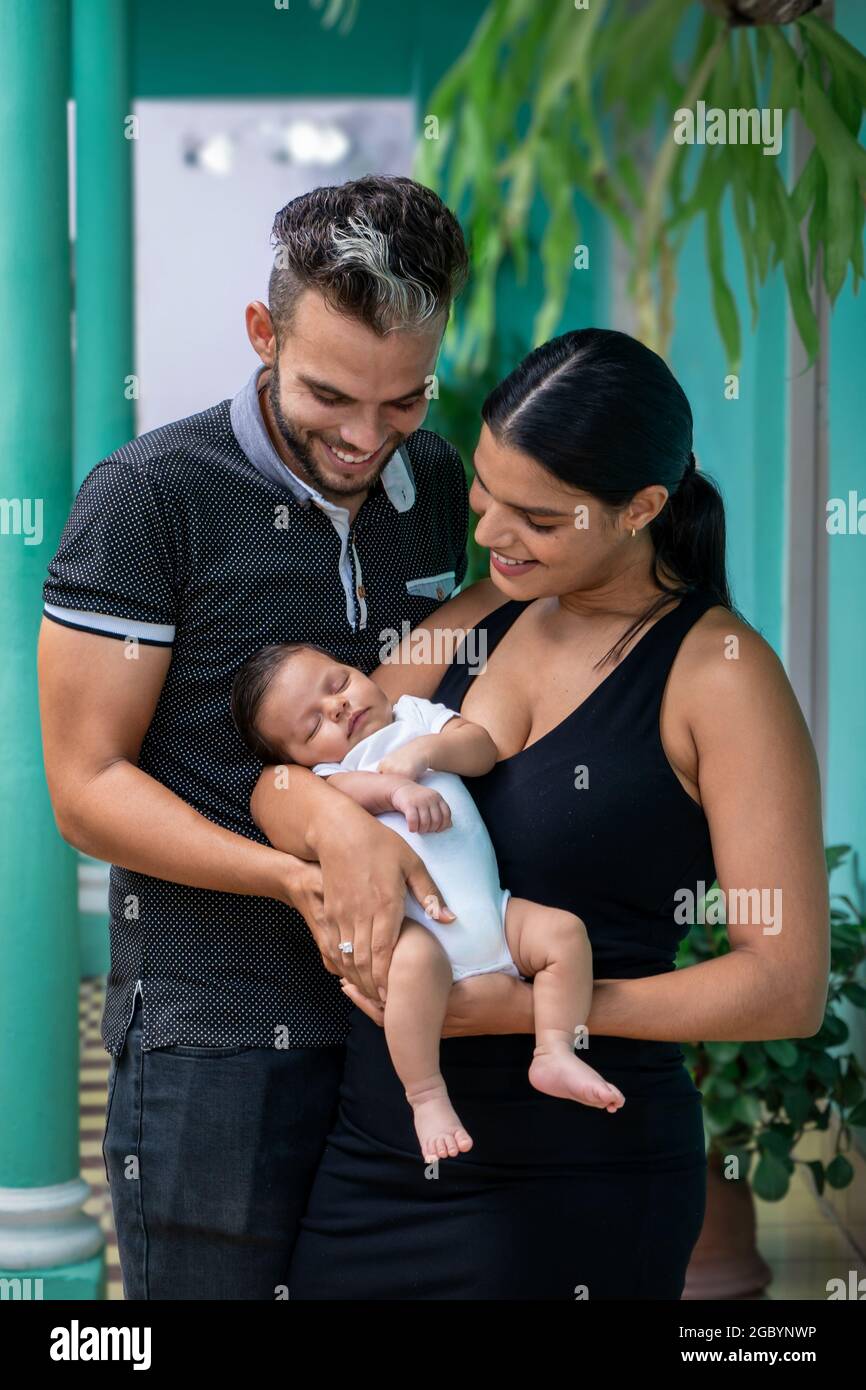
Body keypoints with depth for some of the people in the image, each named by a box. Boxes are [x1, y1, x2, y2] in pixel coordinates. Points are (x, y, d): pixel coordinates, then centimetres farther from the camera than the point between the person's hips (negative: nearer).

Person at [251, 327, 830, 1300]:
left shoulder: (719, 674, -12)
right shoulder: (482, 614, 7)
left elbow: (787, 986, -16)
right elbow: (279, 787, 3)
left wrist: (531, 1008, -21)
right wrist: (341, 825, -21)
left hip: (571, 1183, -6)